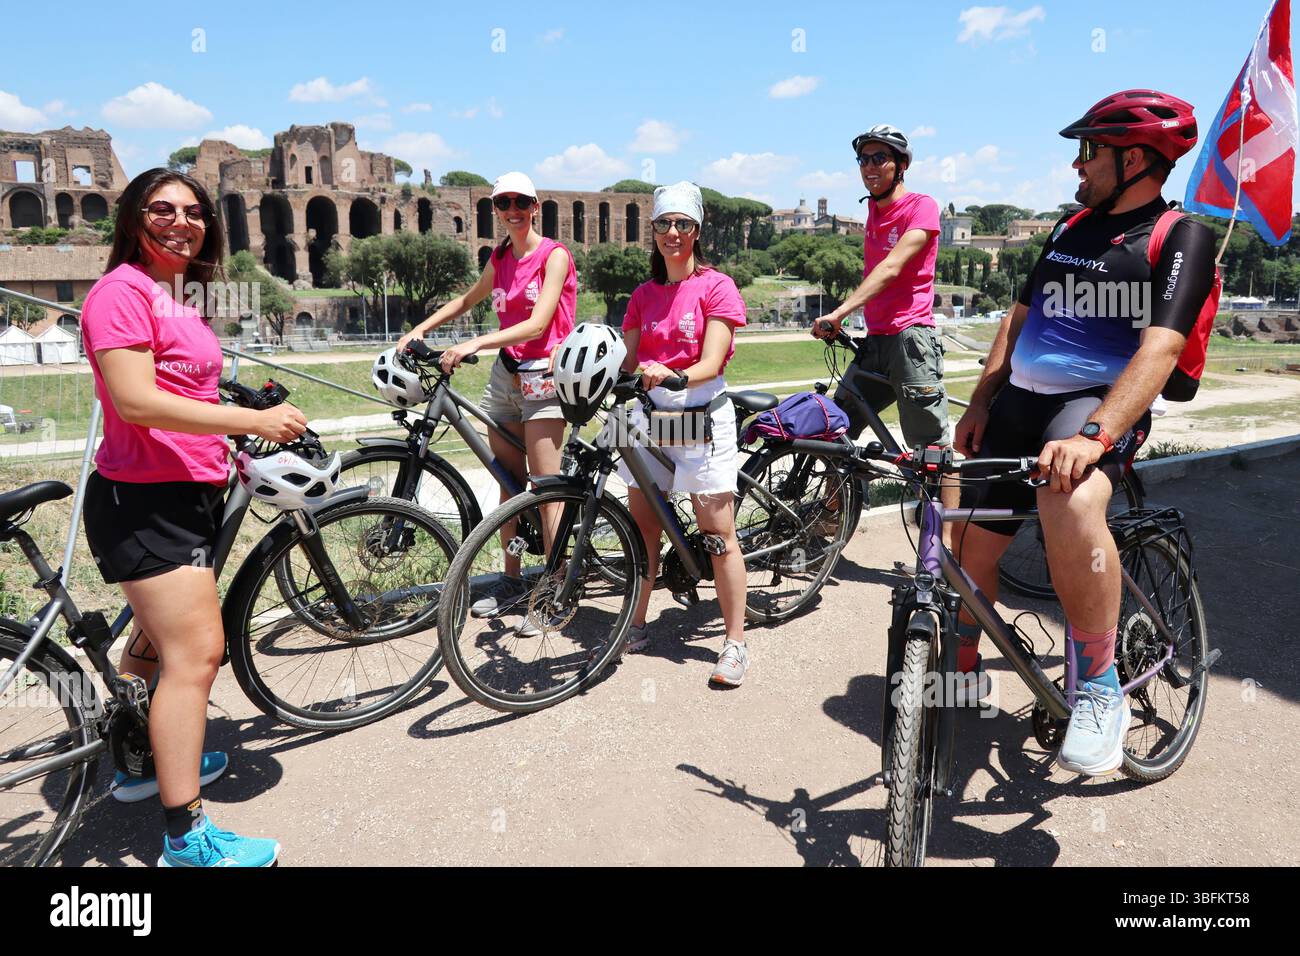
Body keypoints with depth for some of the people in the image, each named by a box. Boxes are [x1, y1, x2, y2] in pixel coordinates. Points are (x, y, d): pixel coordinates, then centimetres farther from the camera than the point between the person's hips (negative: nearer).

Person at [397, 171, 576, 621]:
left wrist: (476, 343, -26)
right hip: (505, 375, 7)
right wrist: (420, 328, 18)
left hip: (544, 377, -6)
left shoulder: (554, 255, -8)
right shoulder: (499, 260, 12)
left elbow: (538, 323, -19)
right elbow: (467, 300, 29)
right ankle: (511, 579, 23)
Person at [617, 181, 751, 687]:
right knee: (641, 528, 8)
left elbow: (711, 364, -13)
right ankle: (636, 626, 24)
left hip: (701, 416, -5)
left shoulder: (716, 287, -3)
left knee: (719, 535, -3)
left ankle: (735, 641, 7)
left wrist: (673, 376, -33)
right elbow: (629, 361, 6)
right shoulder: (644, 295, 13)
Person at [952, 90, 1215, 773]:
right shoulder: (1071, 229, 17)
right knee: (971, 543, 5)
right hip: (1019, 402, 6)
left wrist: (1092, 436, -33)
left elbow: (1159, 349, -18)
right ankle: (962, 669, 33)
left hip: (1100, 404, -6)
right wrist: (978, 405, 9)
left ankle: (1100, 694, -20)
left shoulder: (1181, 237, -4)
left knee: (1069, 503, -38)